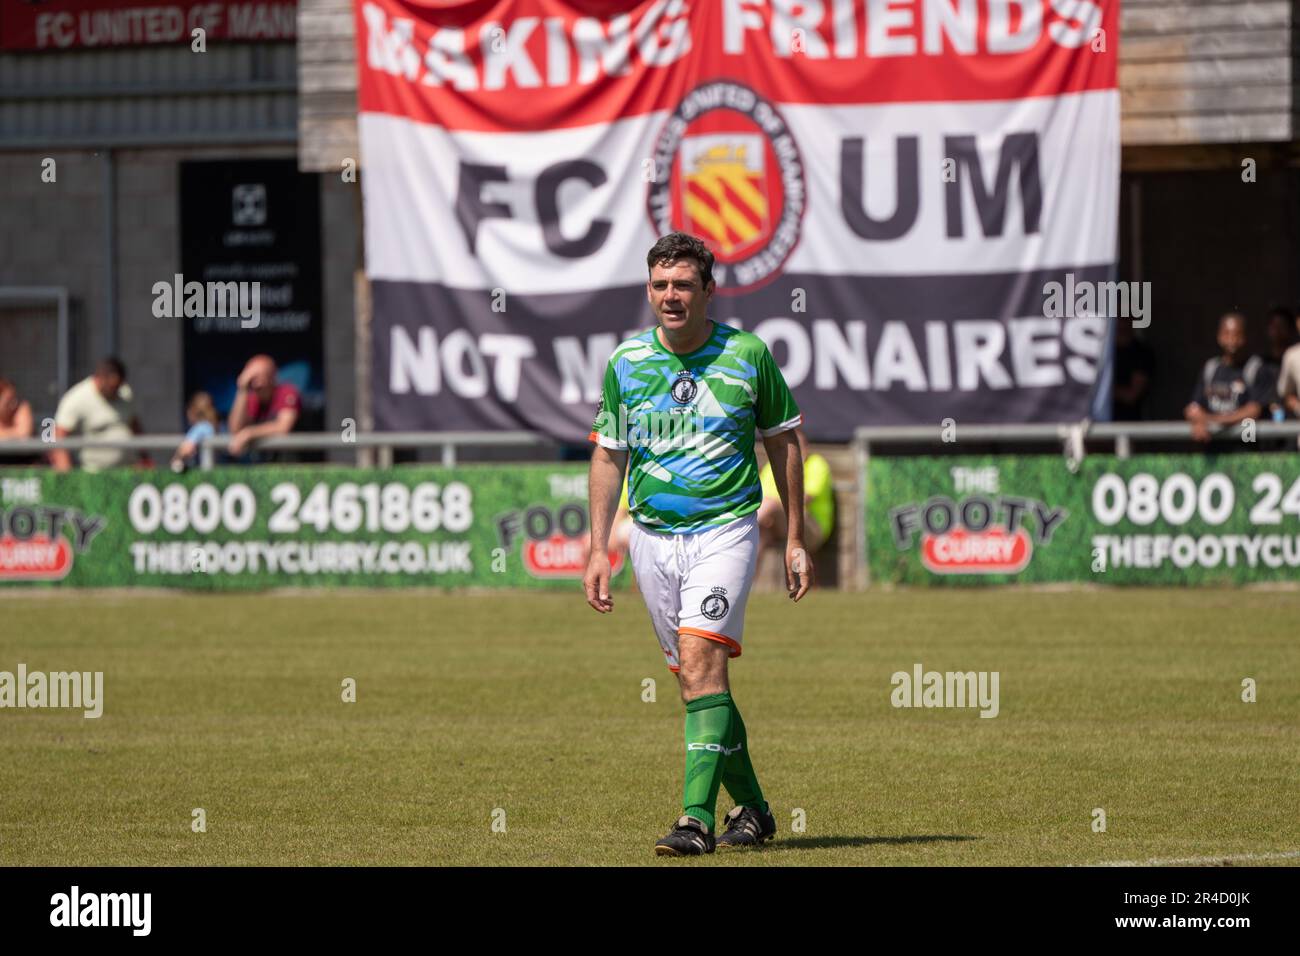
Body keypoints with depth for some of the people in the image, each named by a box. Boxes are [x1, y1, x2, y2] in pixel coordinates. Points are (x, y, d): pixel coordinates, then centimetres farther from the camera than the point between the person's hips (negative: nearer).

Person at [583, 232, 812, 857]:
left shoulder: (748, 355, -3)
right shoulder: (625, 362, 3)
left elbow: (783, 443, 7)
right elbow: (608, 455, 12)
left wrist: (795, 540, 6)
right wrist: (599, 548, 5)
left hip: (725, 529, -4)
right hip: (652, 536, 4)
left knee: (701, 661, -19)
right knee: (694, 676, 7)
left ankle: (697, 818, -23)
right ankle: (750, 807, 24)